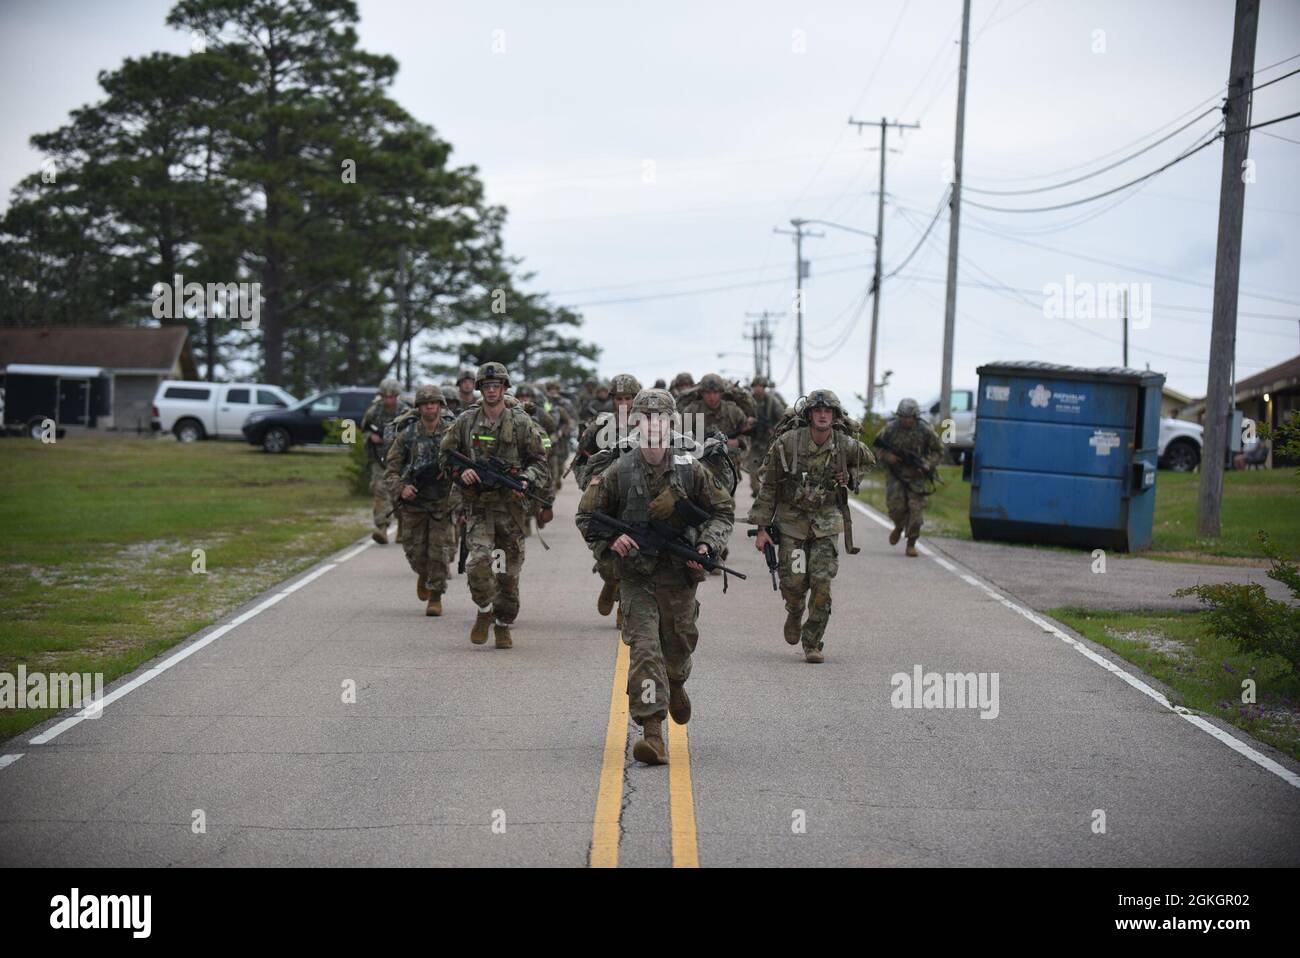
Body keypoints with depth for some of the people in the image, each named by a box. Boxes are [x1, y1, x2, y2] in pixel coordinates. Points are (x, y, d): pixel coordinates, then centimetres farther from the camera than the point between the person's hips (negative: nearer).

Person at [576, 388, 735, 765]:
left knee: (679, 644, 18)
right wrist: (611, 539, -15)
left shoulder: (691, 471, -4)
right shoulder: (618, 473, -6)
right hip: (636, 578, -2)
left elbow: (723, 510, 8)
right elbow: (586, 516, 4)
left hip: (680, 576, 2)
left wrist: (707, 545, -9)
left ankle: (675, 684, 55)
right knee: (643, 649, -12)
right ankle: (652, 733, -16)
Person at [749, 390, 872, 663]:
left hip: (826, 521, 1)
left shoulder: (846, 445, -6)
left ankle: (813, 643, 4)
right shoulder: (786, 443, -12)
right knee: (793, 583, -2)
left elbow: (867, 461, 19)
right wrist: (761, 528, -4)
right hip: (791, 520, -1)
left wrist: (849, 477, -1)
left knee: (821, 584, -9)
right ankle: (794, 613, 33)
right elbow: (768, 486, -4)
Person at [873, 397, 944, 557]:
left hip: (917, 476, 0)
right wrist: (888, 456, -15)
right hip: (895, 474, 0)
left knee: (916, 509, -8)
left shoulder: (925, 431, -10)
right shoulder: (890, 428, -8)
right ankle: (899, 527, 20)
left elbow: (939, 452, 1)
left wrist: (926, 465, -14)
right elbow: (878, 447, 4)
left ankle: (911, 543, 6)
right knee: (895, 505, -14)